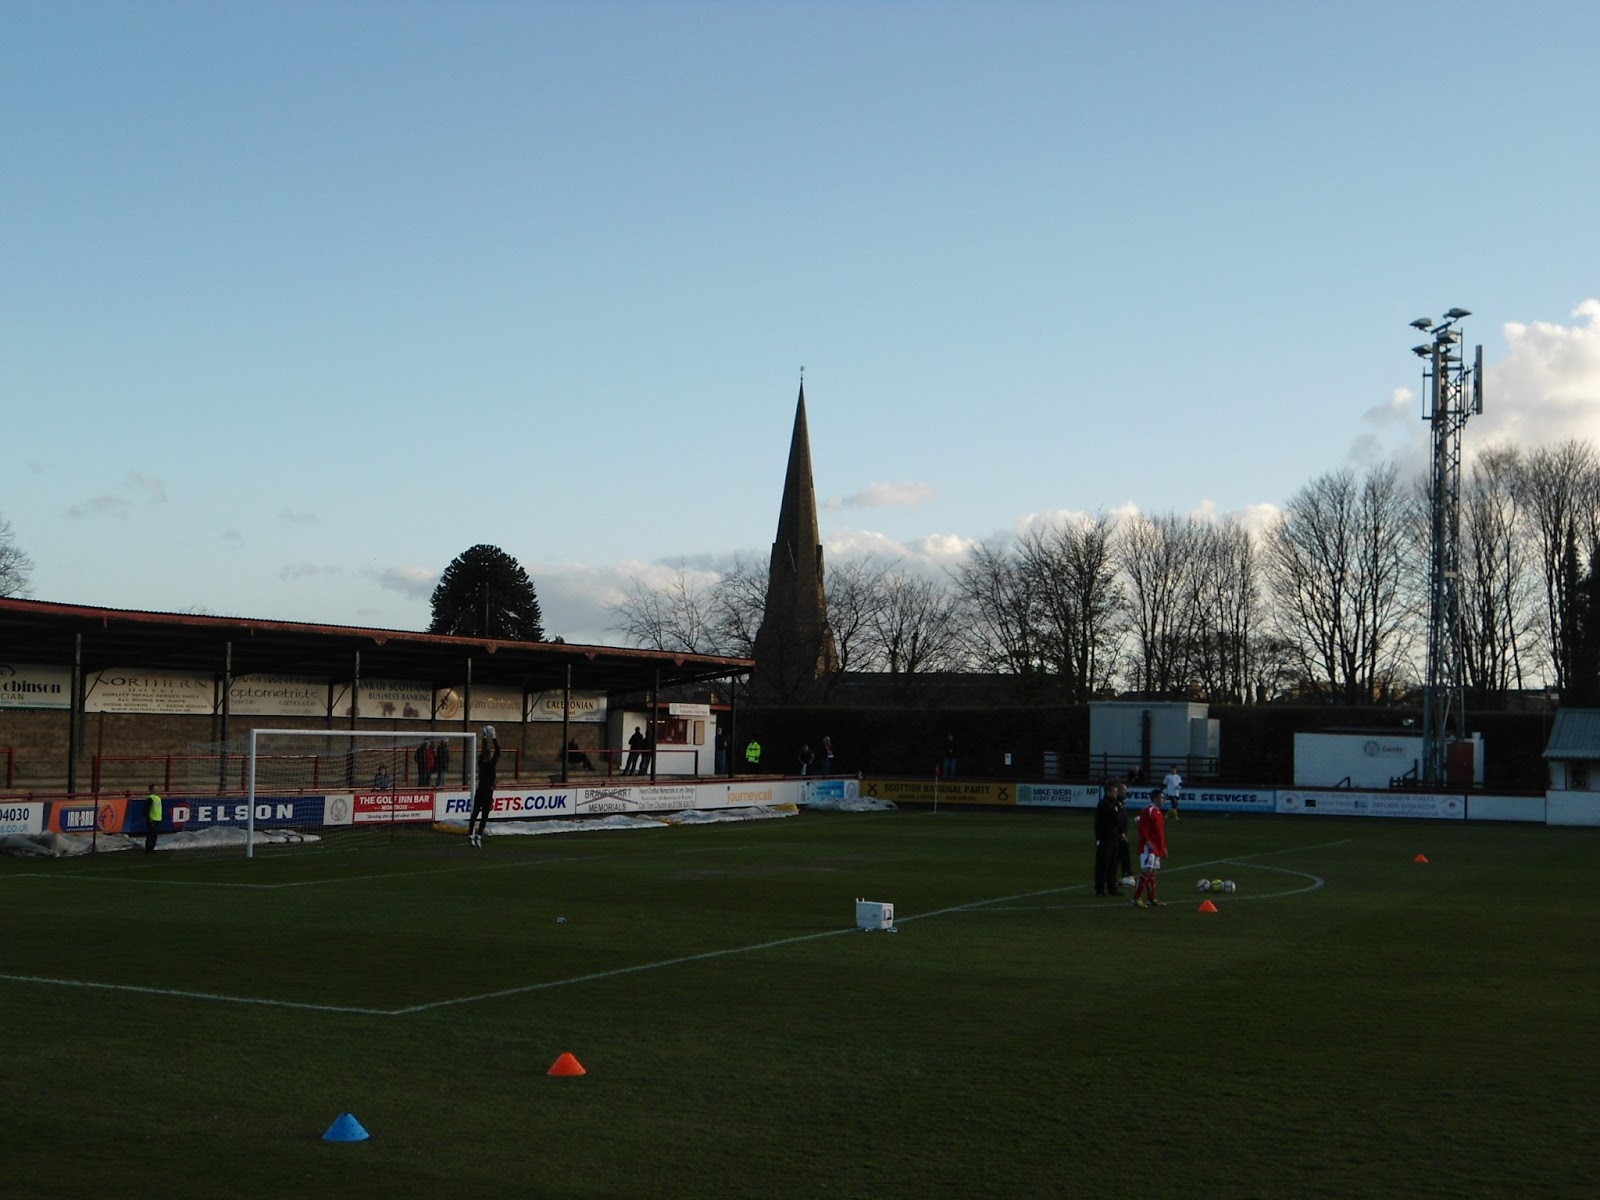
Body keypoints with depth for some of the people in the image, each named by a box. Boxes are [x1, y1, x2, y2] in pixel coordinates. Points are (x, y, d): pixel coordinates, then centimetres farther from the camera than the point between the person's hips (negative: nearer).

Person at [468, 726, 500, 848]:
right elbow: (498, 750, -11)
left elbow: (483, 749, 14)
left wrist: (485, 737, 15)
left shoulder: (481, 762, 2)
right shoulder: (491, 764, -12)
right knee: (484, 815, -6)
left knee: (475, 813, 10)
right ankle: (479, 836, -15)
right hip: (488, 792, -6)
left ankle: (471, 835, 11)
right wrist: (493, 738, -8)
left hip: (479, 791, 6)